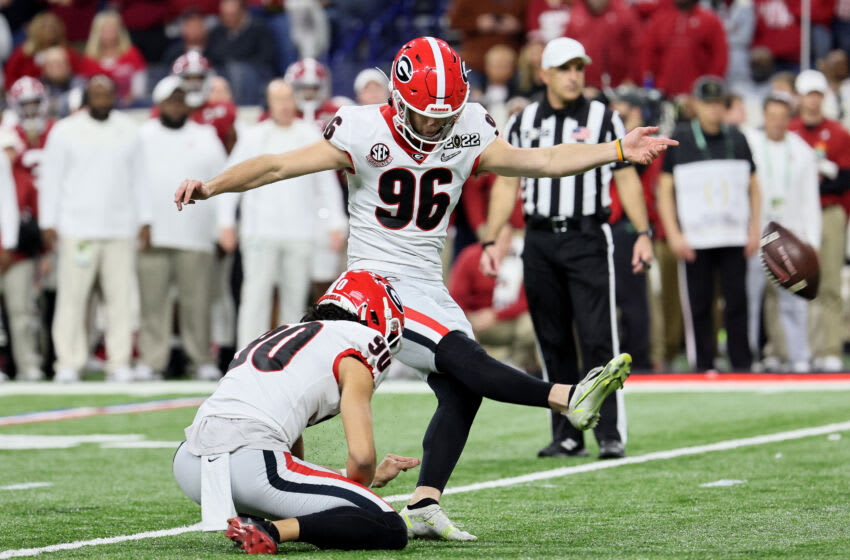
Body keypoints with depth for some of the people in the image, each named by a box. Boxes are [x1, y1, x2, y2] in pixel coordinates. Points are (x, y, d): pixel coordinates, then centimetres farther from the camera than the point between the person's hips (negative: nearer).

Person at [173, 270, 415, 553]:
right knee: (390, 530, -5)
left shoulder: (278, 335, 32)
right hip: (250, 464, -8)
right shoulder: (354, 356, 10)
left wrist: (374, 475, 39)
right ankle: (271, 531, -20)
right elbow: (361, 455, -2)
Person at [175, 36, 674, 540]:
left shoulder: (466, 136, 1)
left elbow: (541, 161, 5)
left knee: (461, 391, -6)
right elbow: (280, 166, -11)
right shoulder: (364, 134, -12)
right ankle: (567, 399, -34)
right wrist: (213, 186, -21)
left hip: (430, 289, 6)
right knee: (461, 356, -24)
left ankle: (424, 505, -6)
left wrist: (619, 152, -1)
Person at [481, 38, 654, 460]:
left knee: (597, 339, -10)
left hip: (587, 239, -3)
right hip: (539, 240, 3)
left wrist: (644, 233, -8)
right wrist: (491, 242, 5)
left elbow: (626, 178, 2)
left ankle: (611, 434, -9)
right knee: (553, 342, 6)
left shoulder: (603, 119, 3)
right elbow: (506, 184, 12)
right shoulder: (523, 123, 10)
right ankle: (567, 436, 12)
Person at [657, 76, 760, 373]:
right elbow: (665, 190, 3)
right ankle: (703, 365, 6)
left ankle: (741, 364, 2)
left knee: (737, 301, -3)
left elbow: (753, 187, 17)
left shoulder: (737, 140, 12)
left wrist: (754, 229, 7)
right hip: (694, 239, -2)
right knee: (698, 305, -1)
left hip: (734, 237, 2)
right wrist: (673, 234, -6)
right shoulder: (679, 140, 3)